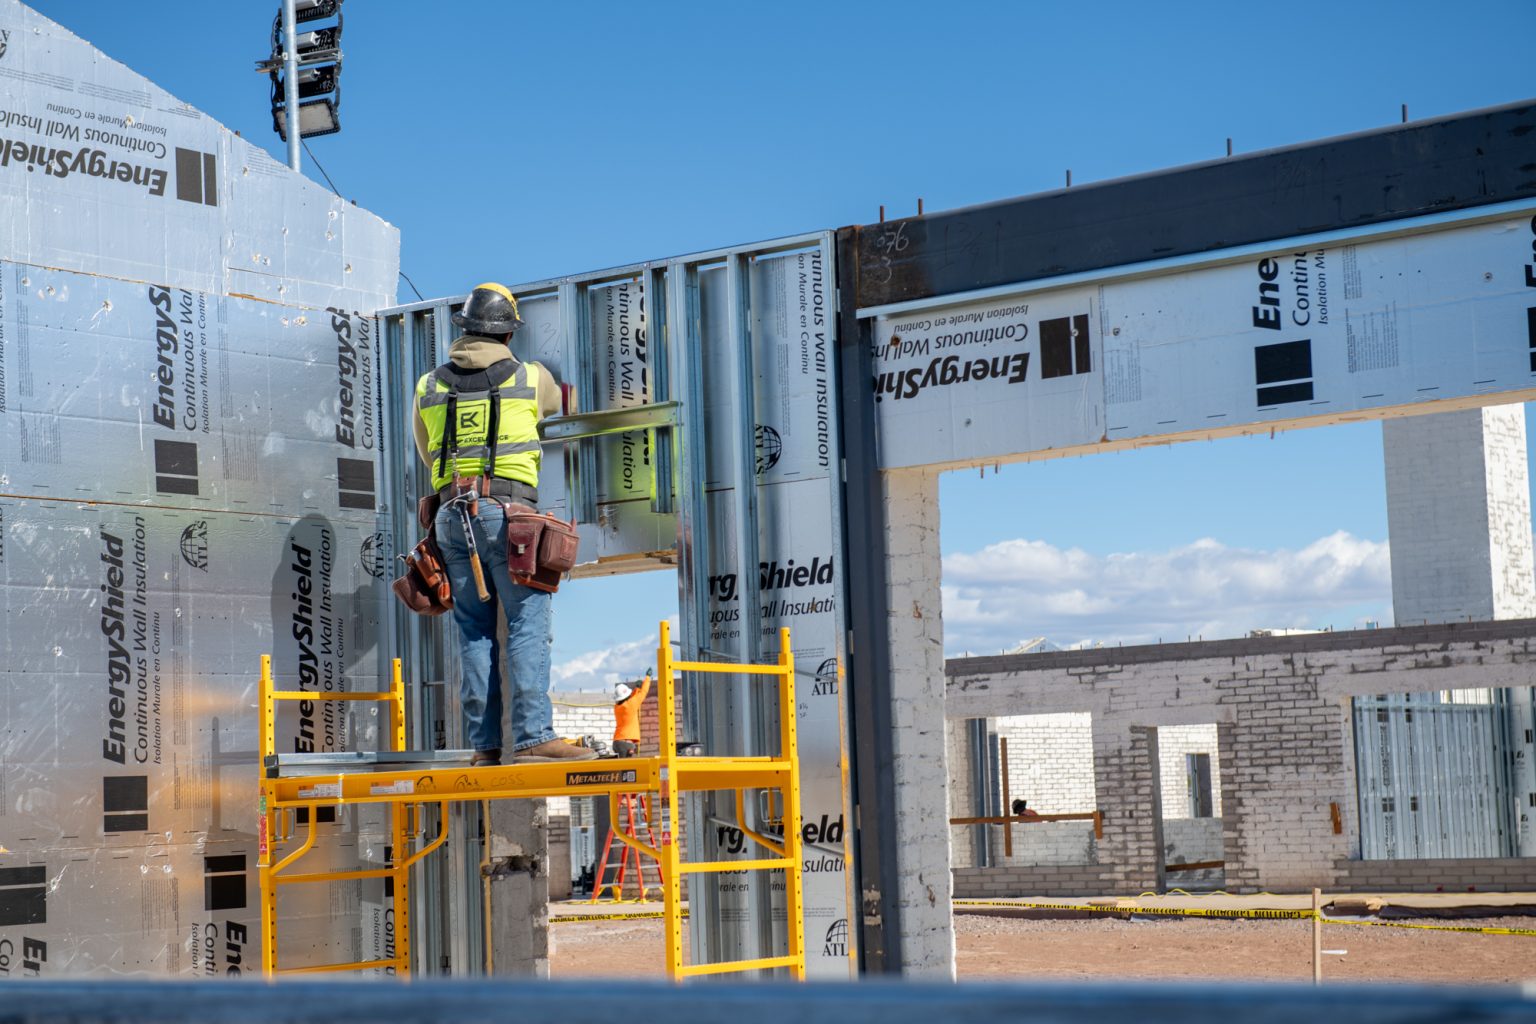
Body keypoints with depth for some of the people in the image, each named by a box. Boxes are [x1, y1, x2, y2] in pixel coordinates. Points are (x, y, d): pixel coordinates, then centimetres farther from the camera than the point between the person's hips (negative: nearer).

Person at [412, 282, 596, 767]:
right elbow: (553, 403, 28)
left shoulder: (429, 385, 12)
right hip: (506, 509, -4)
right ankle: (534, 737, -14)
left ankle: (484, 745, 4)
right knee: (527, 623, -5)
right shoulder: (531, 377, 4)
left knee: (475, 631, 6)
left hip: (452, 512, 4)